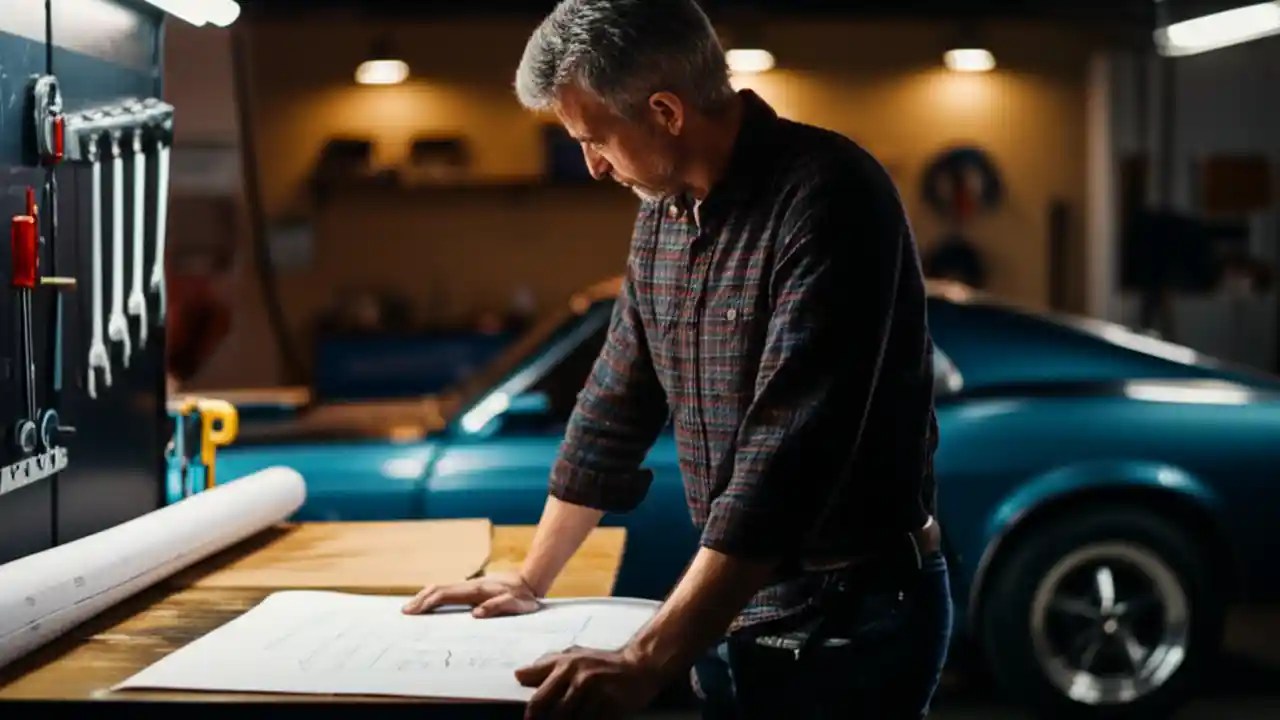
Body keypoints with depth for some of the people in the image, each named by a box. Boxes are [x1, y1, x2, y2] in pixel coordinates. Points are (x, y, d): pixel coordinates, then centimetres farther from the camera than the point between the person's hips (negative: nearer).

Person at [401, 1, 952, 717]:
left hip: (853, 615, -7)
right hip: (731, 607, 7)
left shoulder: (827, 199, -22)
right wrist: (531, 579, 17)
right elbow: (614, 407, 15)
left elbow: (785, 459, -29)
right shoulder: (664, 211, 5)